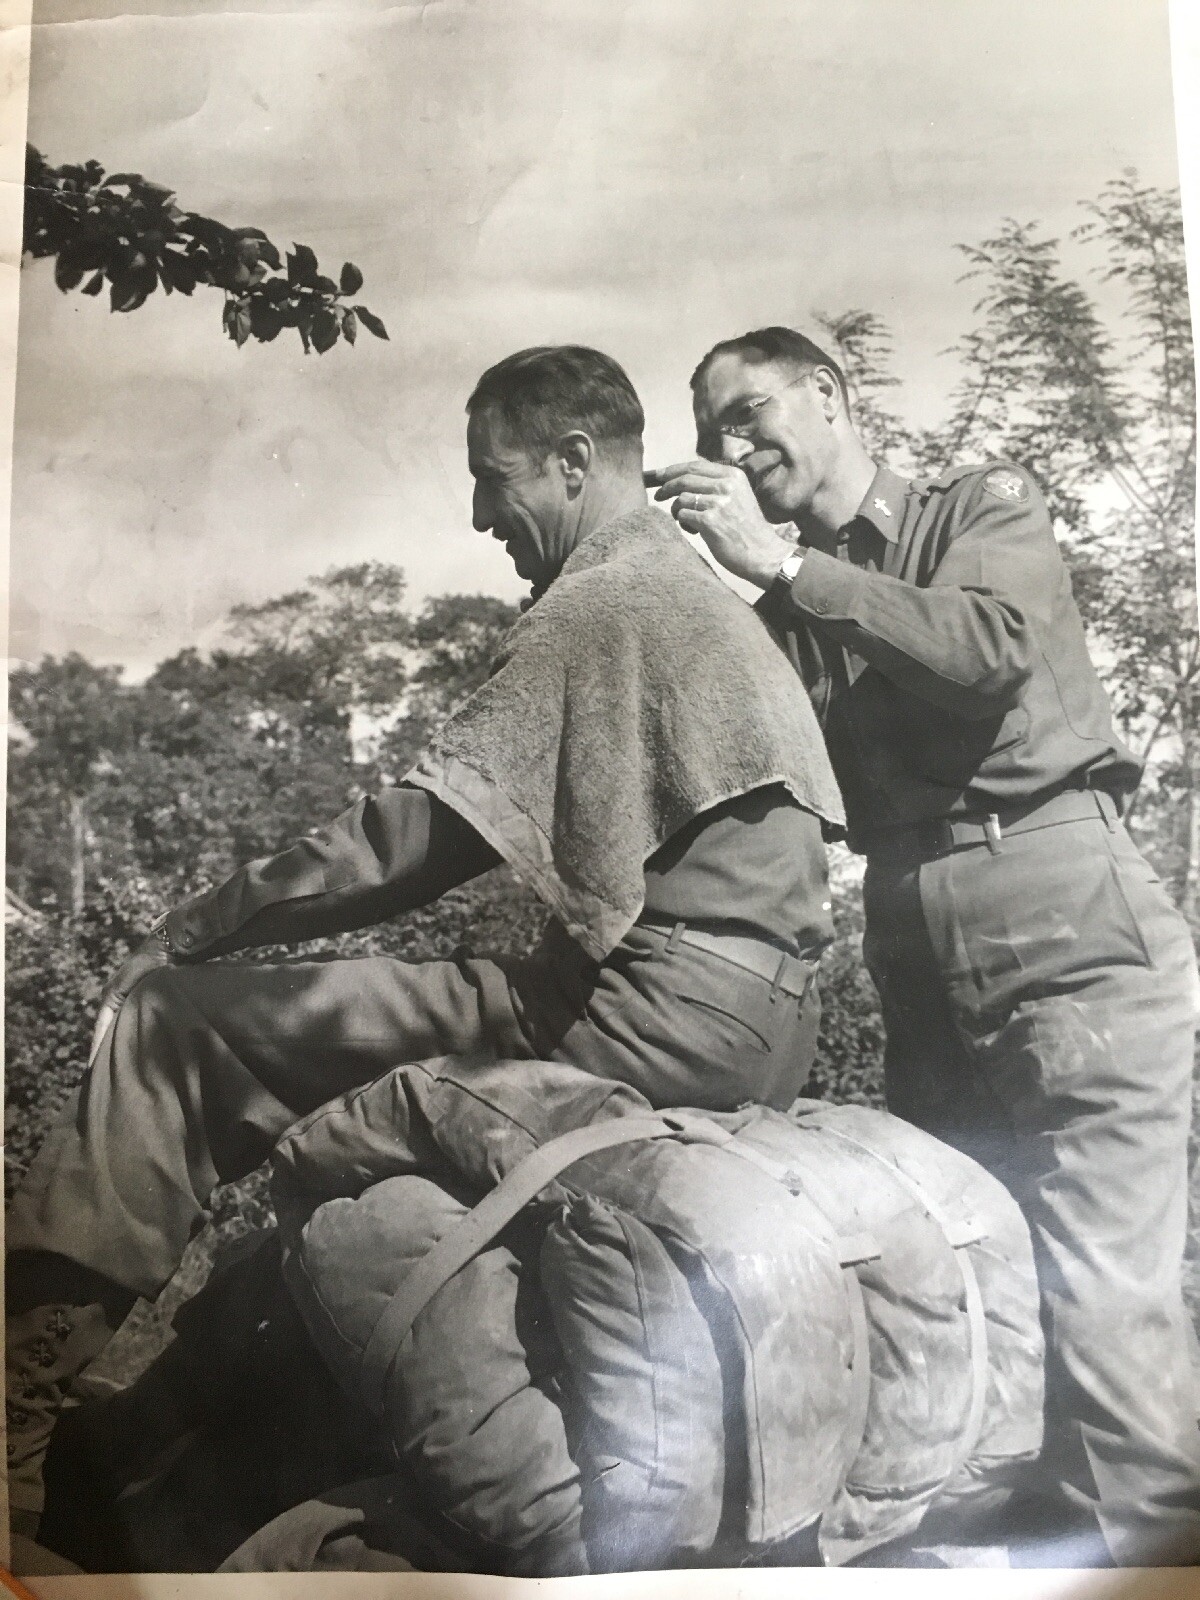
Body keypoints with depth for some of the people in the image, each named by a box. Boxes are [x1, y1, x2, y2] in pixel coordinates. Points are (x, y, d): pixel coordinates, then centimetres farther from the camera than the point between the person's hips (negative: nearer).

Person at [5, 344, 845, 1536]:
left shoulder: (600, 604, -11)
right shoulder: (698, 595, 19)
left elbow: (415, 838, -15)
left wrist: (201, 922, -4)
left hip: (659, 1018, -10)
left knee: (173, 1026, -8)